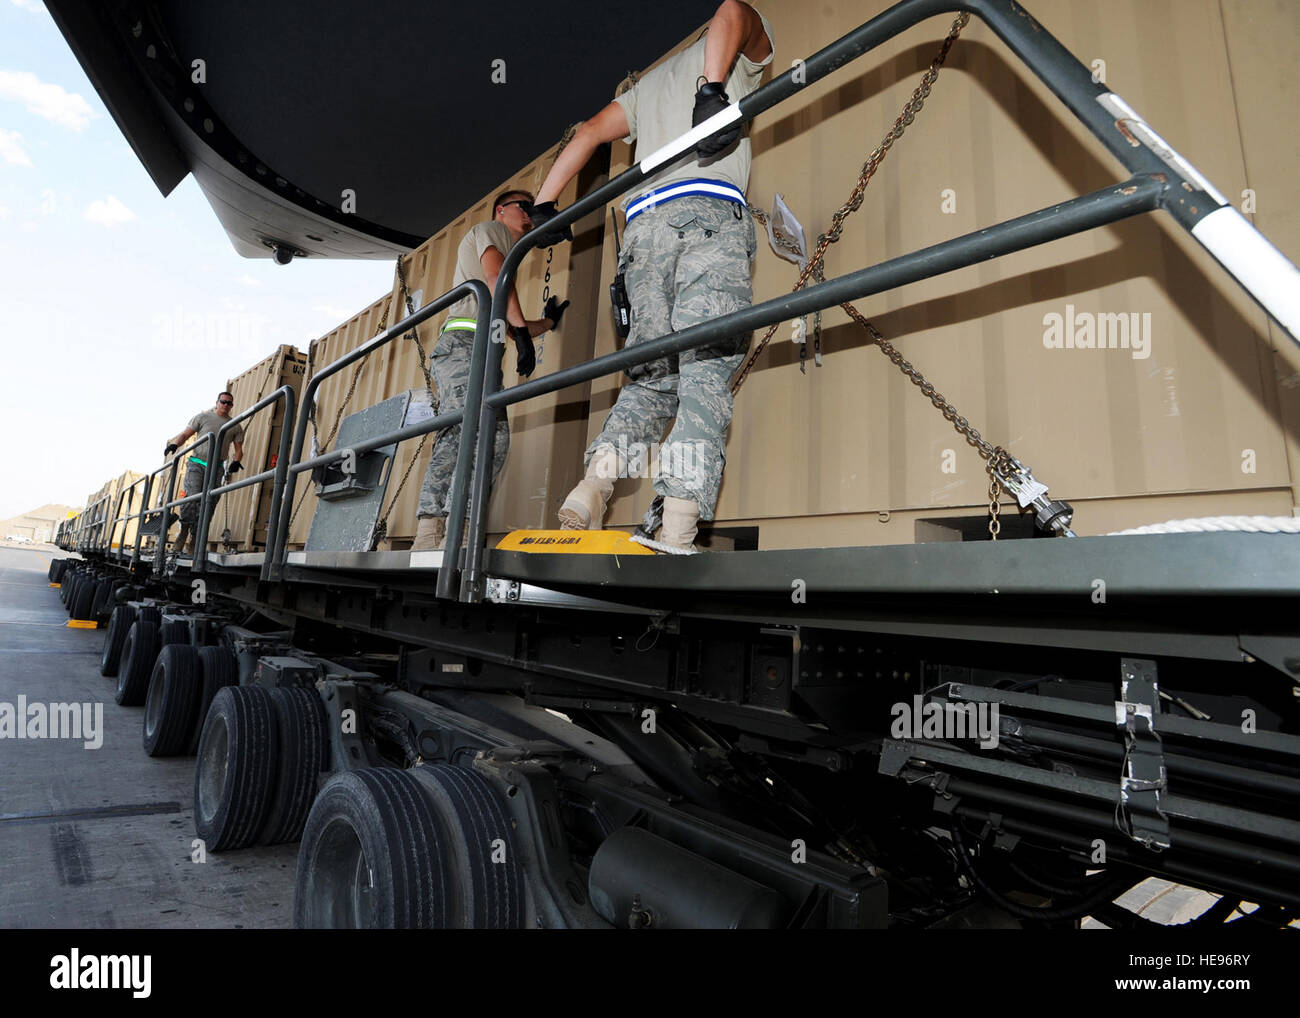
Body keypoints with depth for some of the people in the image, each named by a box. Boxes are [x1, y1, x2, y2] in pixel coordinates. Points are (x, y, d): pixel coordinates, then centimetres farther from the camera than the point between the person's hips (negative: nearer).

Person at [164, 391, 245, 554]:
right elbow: (186, 434, 7)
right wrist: (175, 444, -12)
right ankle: (184, 531, -14)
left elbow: (238, 448, 14)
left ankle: (195, 536, 1)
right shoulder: (203, 417, 10)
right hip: (197, 463, -2)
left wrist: (236, 461, -5)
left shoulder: (235, 426, 15)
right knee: (192, 496, -19)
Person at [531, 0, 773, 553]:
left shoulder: (648, 82, 37)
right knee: (706, 375, -15)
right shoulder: (746, 48, 24)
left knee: (651, 378, 6)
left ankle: (593, 485, -16)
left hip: (643, 224, 5)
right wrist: (713, 92, -14)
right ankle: (676, 535, -26)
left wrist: (543, 205, 25)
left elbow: (590, 131, 27)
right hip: (709, 211, -5)